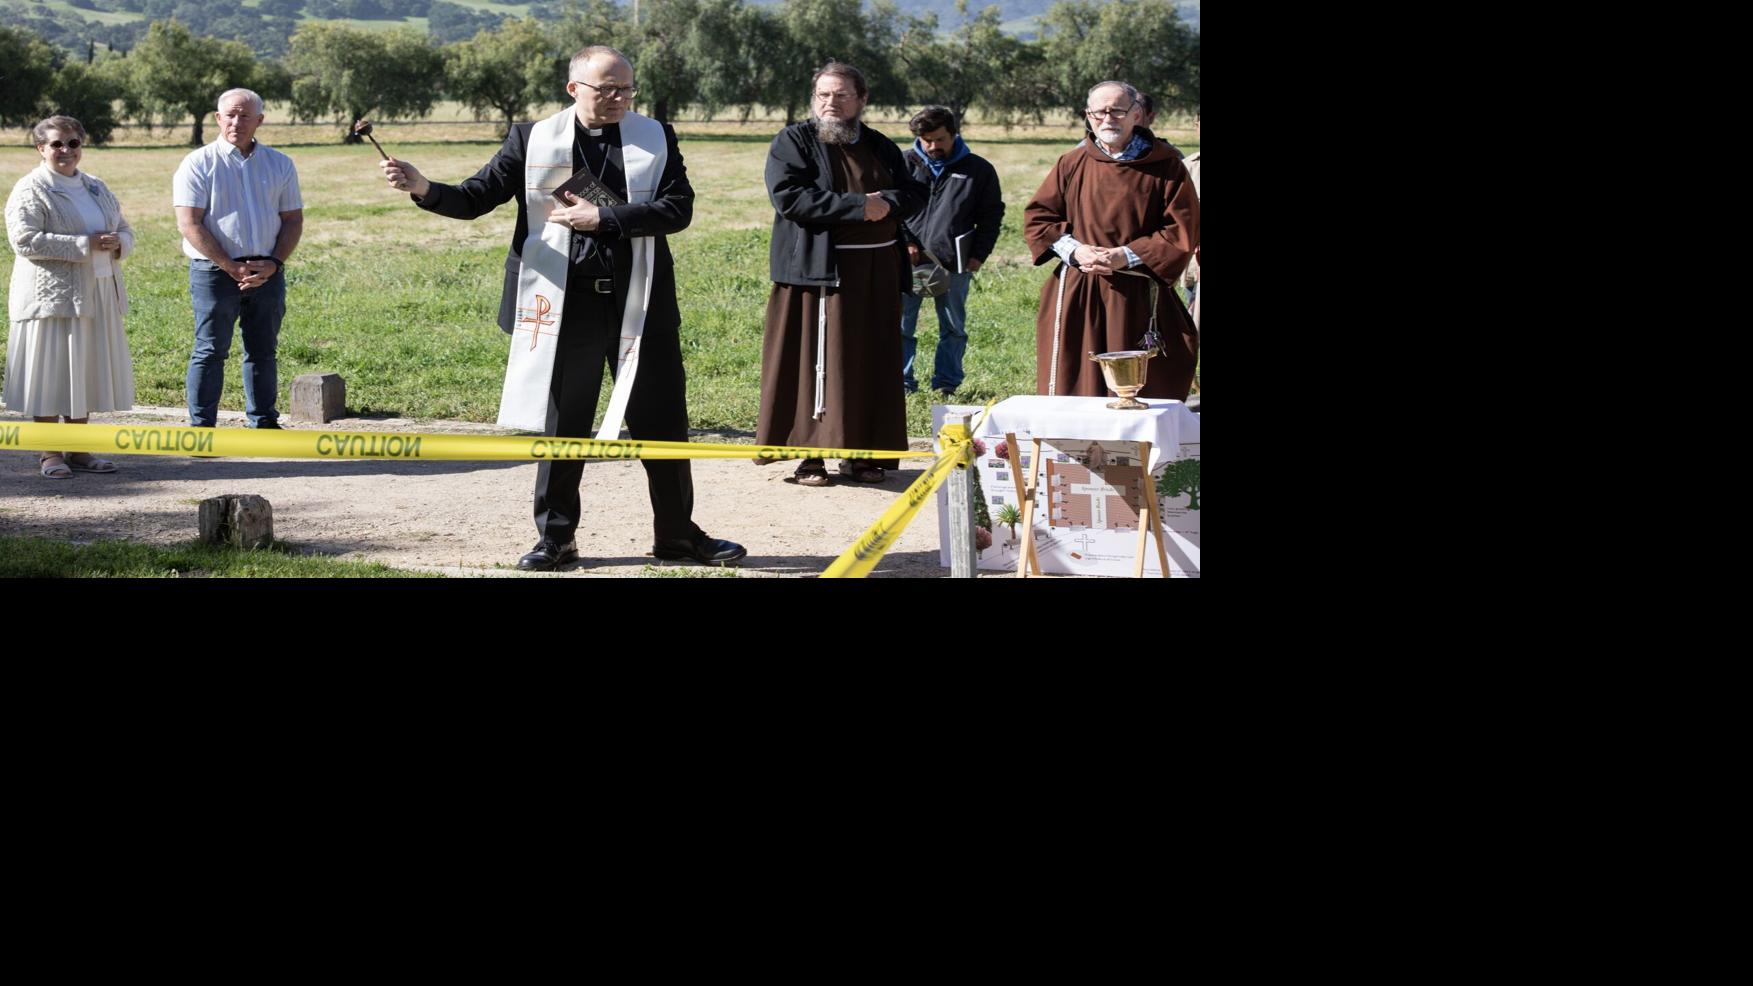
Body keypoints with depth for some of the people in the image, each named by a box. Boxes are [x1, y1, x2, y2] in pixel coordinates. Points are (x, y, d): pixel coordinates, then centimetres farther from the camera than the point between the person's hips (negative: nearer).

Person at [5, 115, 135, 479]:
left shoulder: (97, 189, 17)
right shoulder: (30, 190, -5)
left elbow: (125, 231, 21)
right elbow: (25, 240, -17)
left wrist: (117, 242, -5)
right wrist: (85, 245, -19)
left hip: (96, 296, 7)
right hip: (51, 295, -6)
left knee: (86, 373, 9)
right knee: (49, 375, -3)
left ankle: (78, 450, 16)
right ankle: (50, 454, 3)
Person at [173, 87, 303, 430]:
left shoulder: (279, 164, 10)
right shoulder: (198, 164, -3)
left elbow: (293, 220, 10)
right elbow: (189, 224, -10)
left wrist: (273, 263, -6)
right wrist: (232, 267, -13)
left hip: (266, 272, 4)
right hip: (215, 270, -4)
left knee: (263, 351, 11)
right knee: (210, 351, -3)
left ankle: (264, 423, 19)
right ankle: (201, 428, 0)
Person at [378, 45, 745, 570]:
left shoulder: (655, 137, 4)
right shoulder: (532, 140, 1)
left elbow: (678, 208, -8)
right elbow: (476, 198, -1)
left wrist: (601, 218, -15)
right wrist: (423, 188, -19)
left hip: (640, 304, 1)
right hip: (565, 305, -1)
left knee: (663, 422, 6)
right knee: (561, 425, 7)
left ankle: (678, 534, 19)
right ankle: (555, 537, 19)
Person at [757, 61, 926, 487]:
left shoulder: (881, 147, 16)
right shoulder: (793, 141, -1)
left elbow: (914, 193, 12)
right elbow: (789, 196, -15)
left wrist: (887, 204, -12)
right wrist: (857, 206, -17)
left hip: (876, 274, 5)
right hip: (817, 271, -5)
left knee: (872, 364, 5)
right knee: (815, 361, -6)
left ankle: (862, 452, 12)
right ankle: (810, 455, -1)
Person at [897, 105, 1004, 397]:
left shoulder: (978, 170, 5)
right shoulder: (905, 164, 6)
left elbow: (992, 214, 10)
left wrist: (978, 255, 1)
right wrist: (903, 242, -6)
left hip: (955, 264, 0)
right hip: (908, 262, 0)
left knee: (953, 327, 7)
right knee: (901, 326, 1)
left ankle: (946, 384, 17)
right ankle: (902, 383, 9)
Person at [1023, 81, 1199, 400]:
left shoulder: (1166, 166, -1)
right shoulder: (1072, 164, 7)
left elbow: (1183, 231, -4)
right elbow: (1037, 217, 10)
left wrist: (1126, 256, -13)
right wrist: (1074, 250, -7)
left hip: (1139, 299, -2)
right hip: (1076, 294, 2)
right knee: (1069, 390, 0)